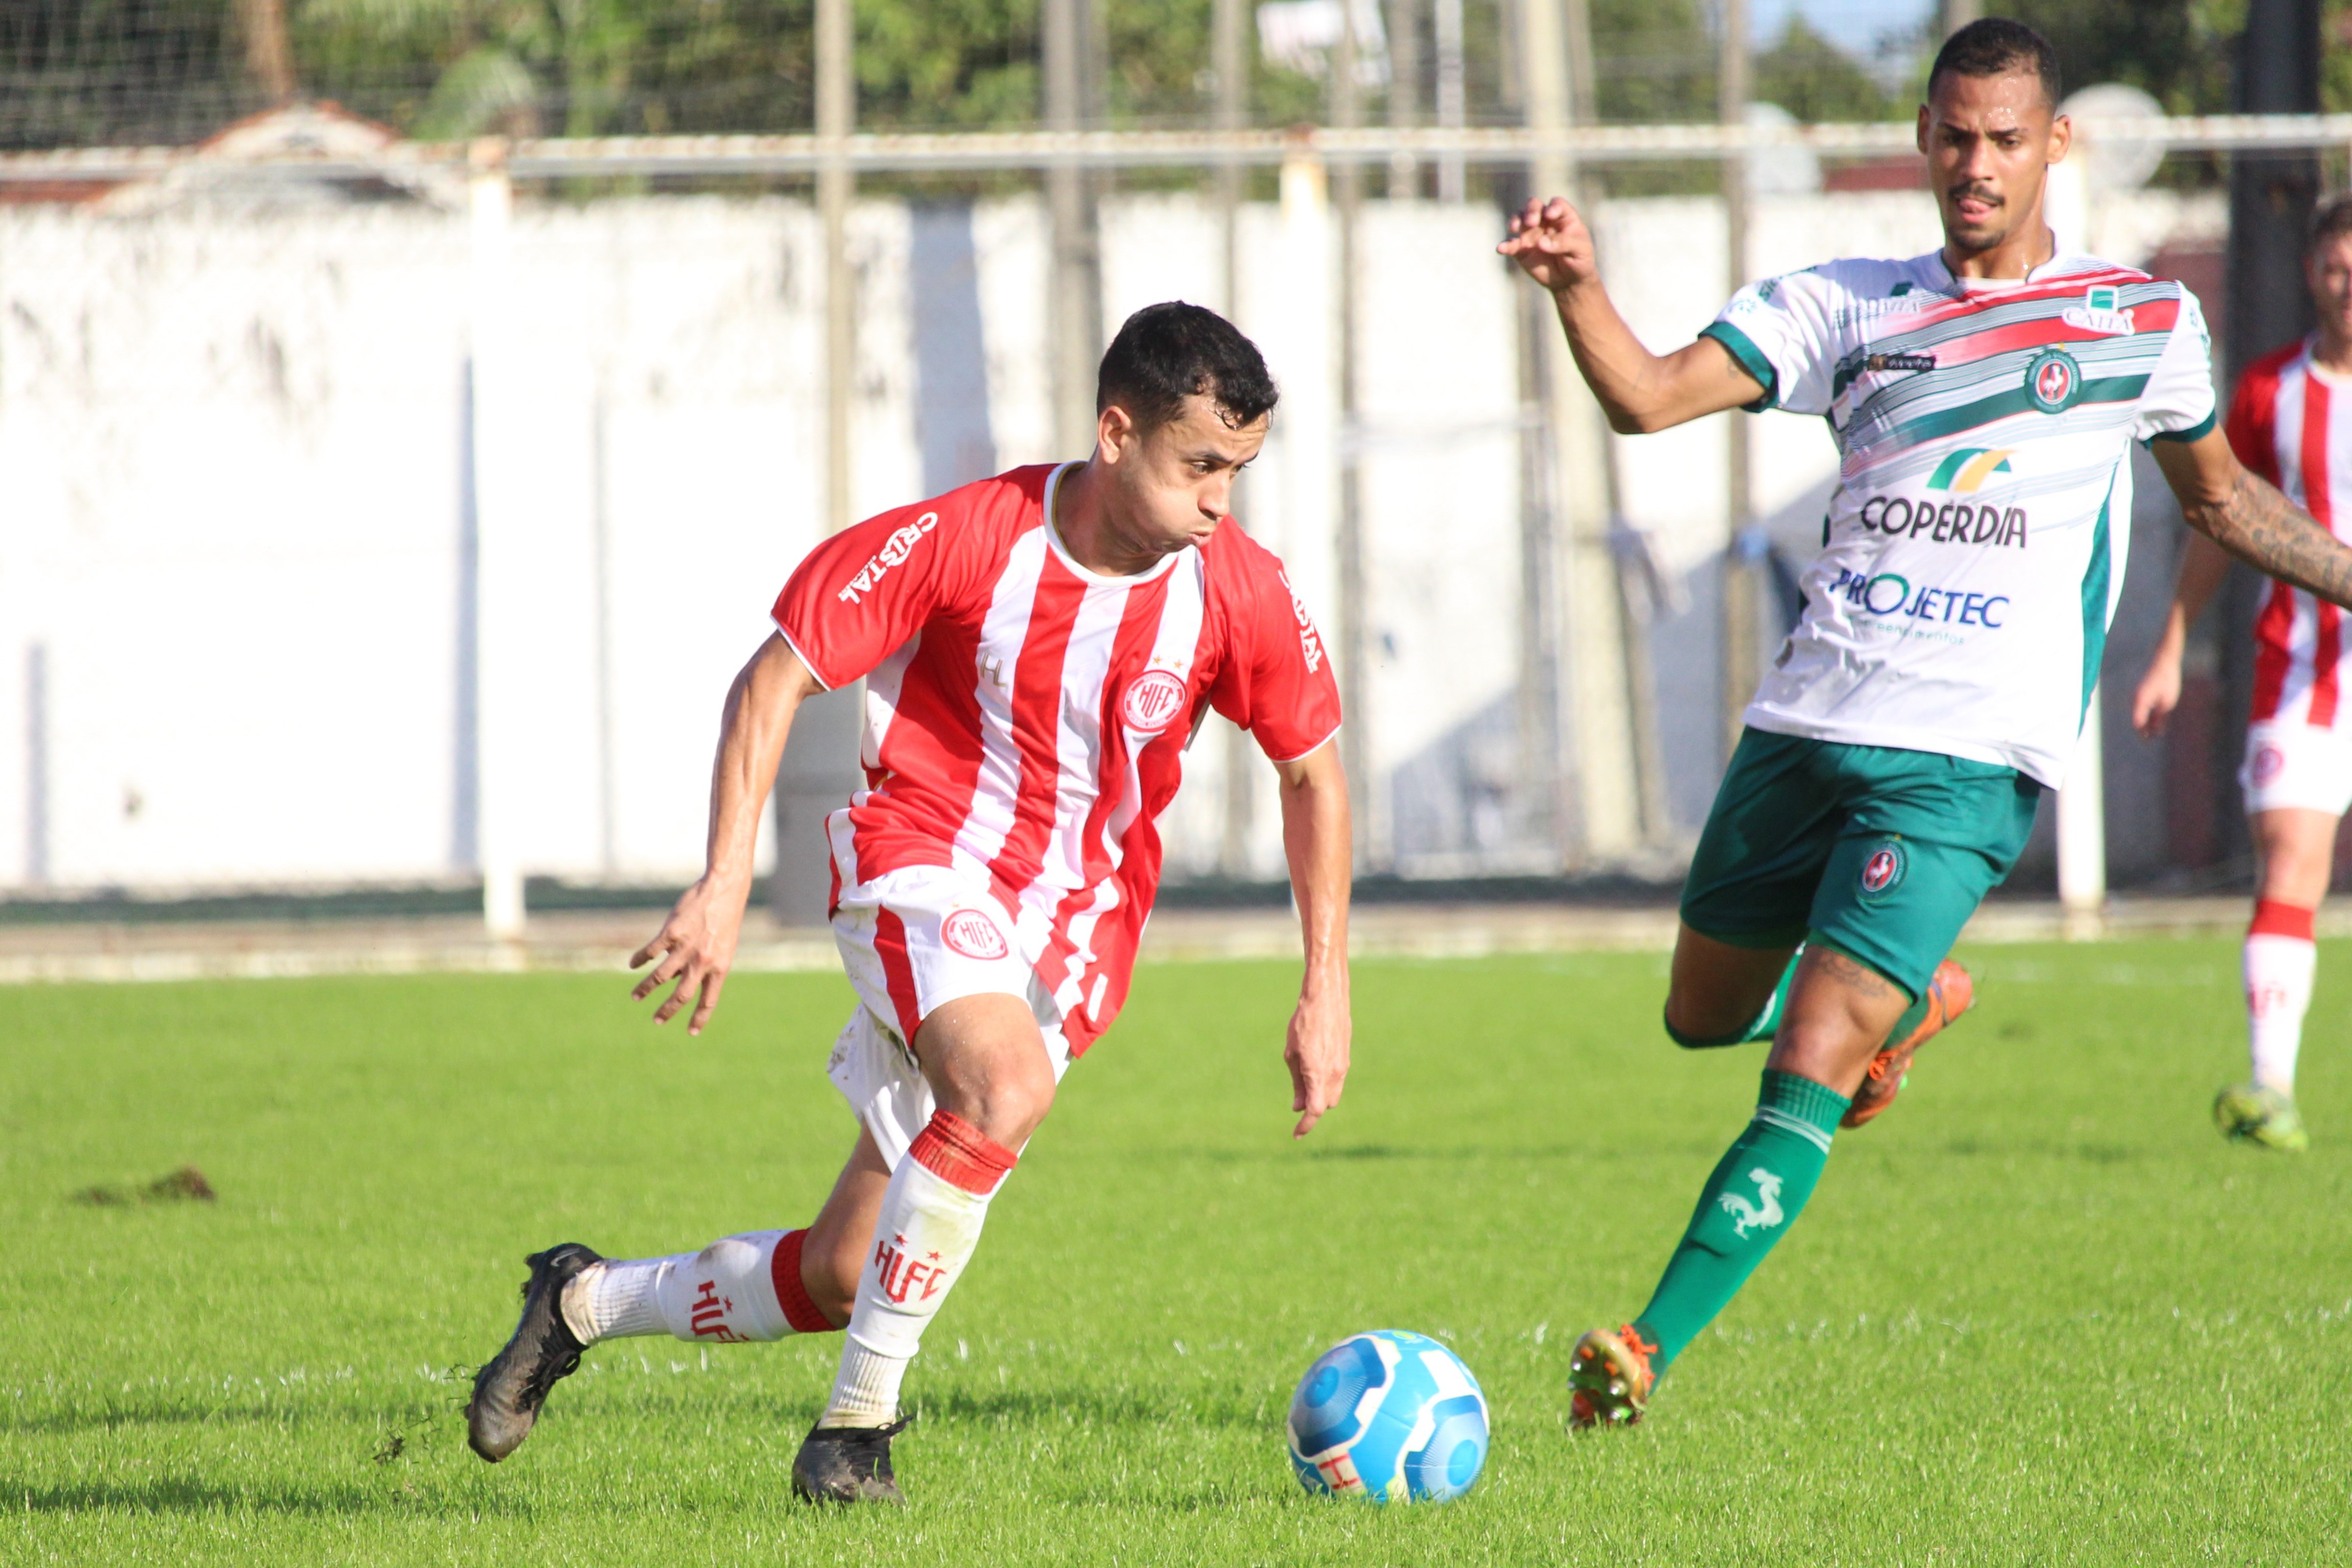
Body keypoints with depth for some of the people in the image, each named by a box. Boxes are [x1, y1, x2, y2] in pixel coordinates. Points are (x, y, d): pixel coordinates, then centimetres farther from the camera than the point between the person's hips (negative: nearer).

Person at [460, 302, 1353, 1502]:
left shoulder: (1240, 593, -11)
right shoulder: (968, 538, -19)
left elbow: (1312, 770, 5)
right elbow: (776, 677, -11)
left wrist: (1325, 989, -1)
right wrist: (726, 884, -19)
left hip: (1073, 929, 4)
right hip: (925, 863, -4)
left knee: (838, 1279, 1)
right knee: (1006, 1088, -37)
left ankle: (586, 1302, 28)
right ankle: (860, 1417, -23)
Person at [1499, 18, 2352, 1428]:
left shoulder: (2145, 321, 8)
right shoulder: (1853, 307, 9)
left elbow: (2221, 495, 25)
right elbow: (1649, 397, -2)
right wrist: (1580, 288, -20)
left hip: (1968, 756, -4)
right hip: (1809, 719, 4)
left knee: (1812, 1066, -15)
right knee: (1707, 1015, 15)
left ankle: (1652, 1352, -16)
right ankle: (1907, 998, 45)